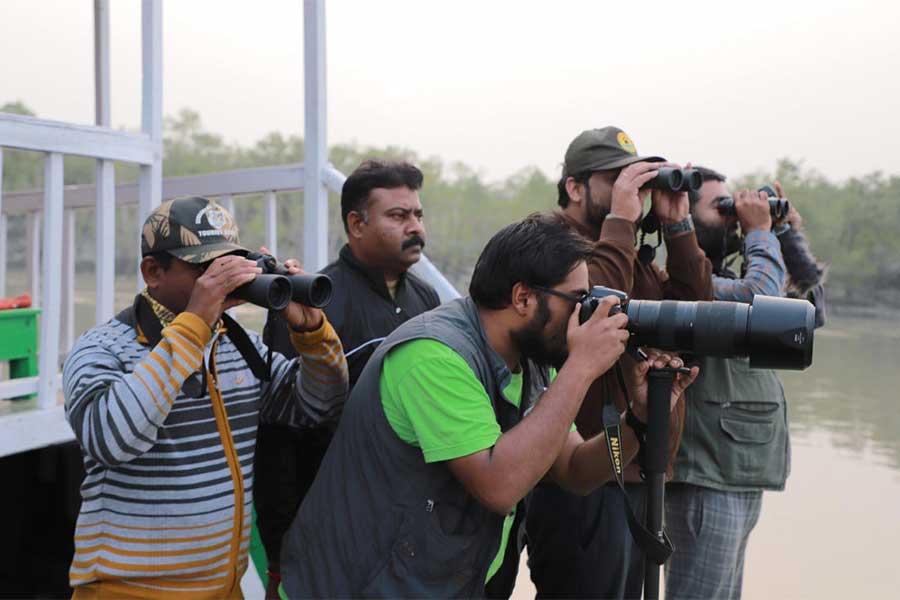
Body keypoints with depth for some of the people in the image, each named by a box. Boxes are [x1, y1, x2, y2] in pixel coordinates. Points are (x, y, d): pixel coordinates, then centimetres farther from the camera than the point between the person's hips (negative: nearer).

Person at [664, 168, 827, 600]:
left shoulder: (727, 280, 16)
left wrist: (789, 230, 11)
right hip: (706, 483, -10)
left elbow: (811, 308, 18)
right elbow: (762, 298, -29)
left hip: (741, 482, 10)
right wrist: (760, 231, -11)